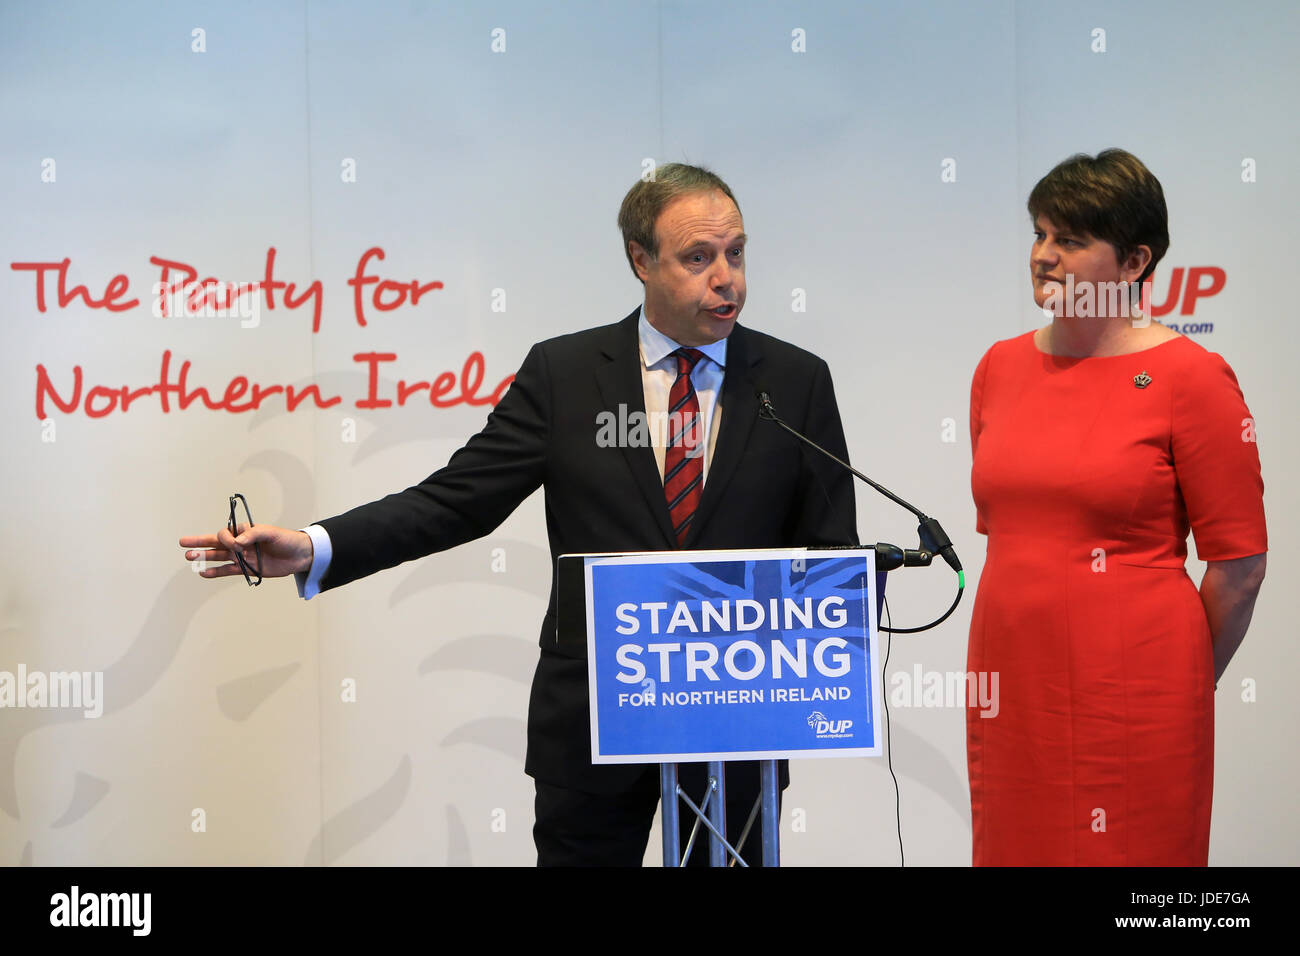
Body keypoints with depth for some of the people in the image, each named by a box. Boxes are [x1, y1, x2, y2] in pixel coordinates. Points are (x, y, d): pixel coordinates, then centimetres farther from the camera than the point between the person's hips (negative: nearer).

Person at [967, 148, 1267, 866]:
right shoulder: (1000, 368, 9)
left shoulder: (1189, 376, -8)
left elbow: (1239, 562, -5)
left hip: (1132, 693, -5)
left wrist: (1184, 683, 4)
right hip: (1010, 677, 5)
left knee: (1132, 858, 2)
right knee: (1016, 852, 10)